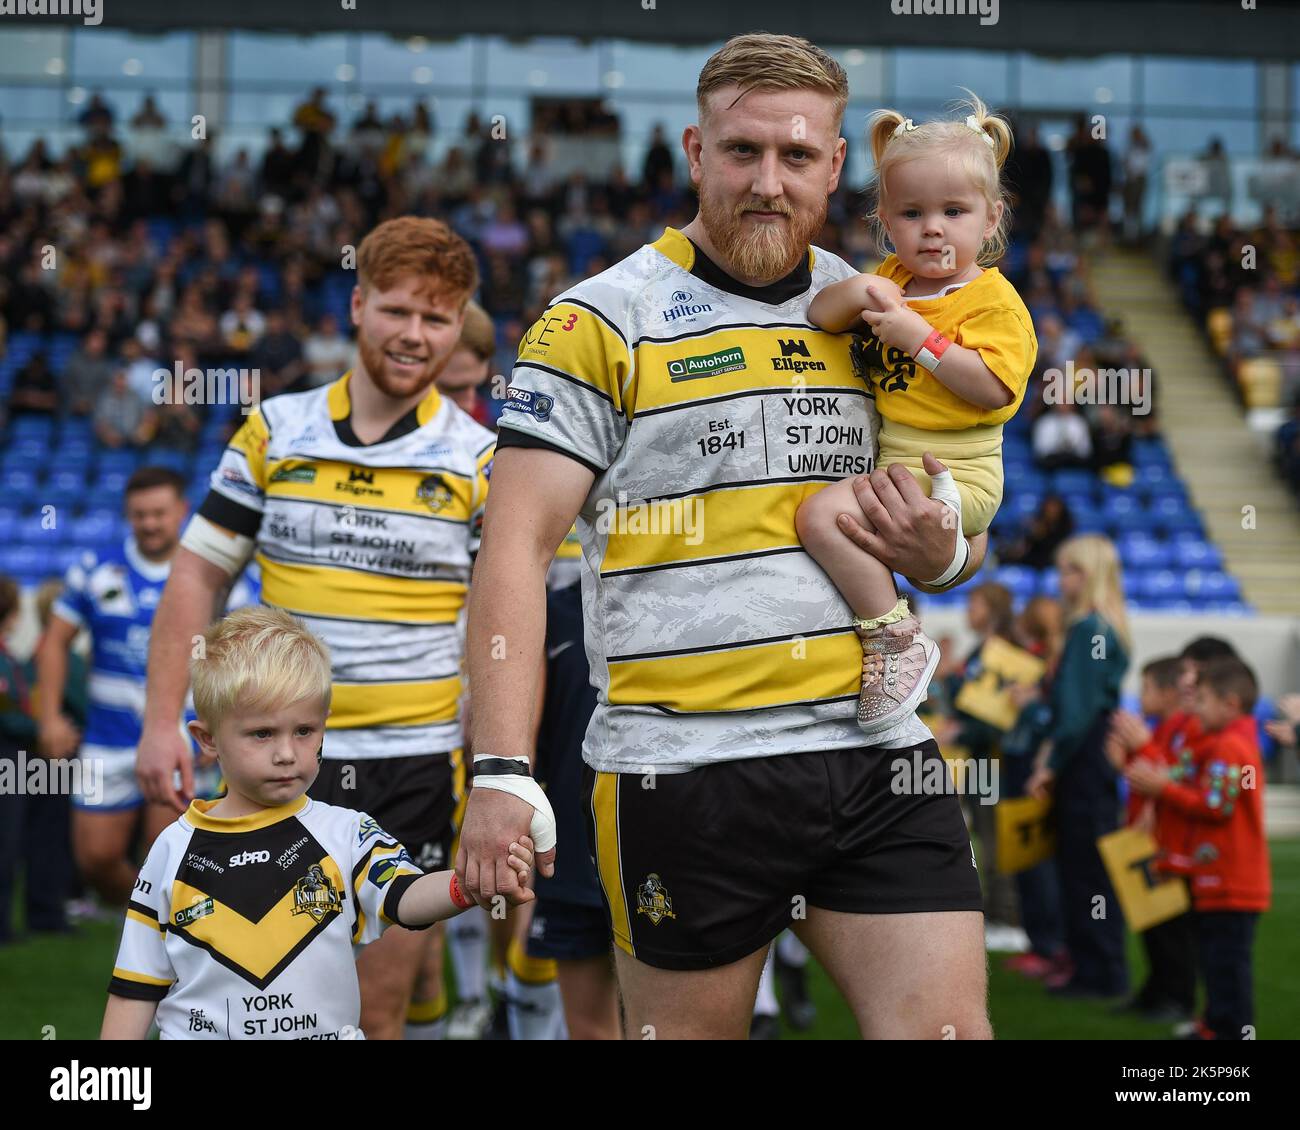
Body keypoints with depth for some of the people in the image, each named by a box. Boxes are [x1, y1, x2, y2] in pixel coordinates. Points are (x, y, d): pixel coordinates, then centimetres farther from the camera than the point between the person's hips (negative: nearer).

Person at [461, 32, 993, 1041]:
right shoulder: (601, 323, -2)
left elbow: (956, 526, 24)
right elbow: (517, 544, -8)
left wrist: (942, 551, -2)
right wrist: (503, 769, -19)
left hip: (879, 756, 4)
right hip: (683, 762, -4)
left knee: (950, 1026, -4)